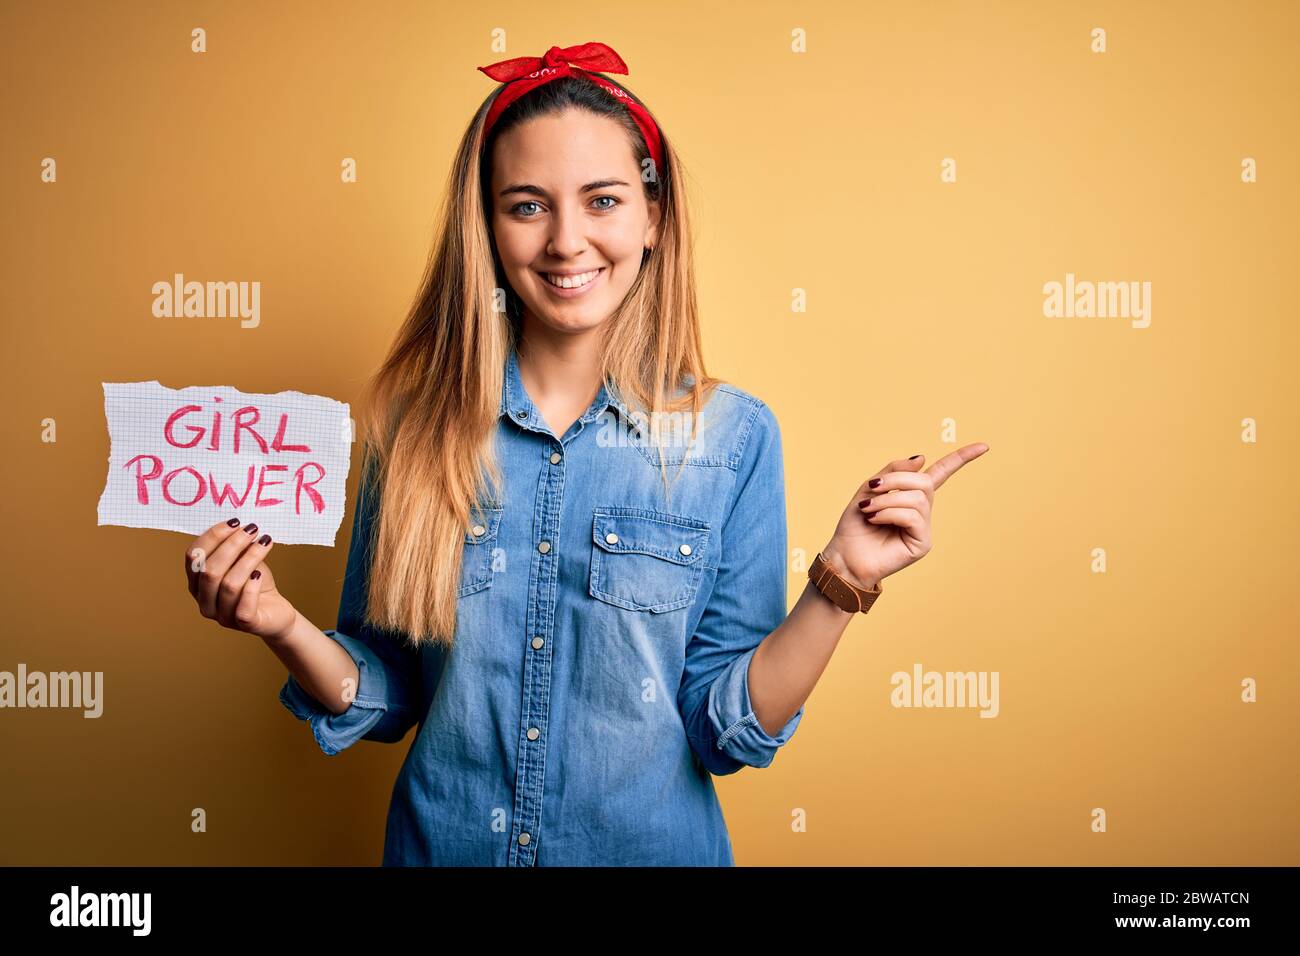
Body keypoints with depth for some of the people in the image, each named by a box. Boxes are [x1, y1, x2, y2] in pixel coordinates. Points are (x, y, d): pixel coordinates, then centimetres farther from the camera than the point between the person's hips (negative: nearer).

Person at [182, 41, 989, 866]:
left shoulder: (734, 436, -12)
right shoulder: (418, 423, -9)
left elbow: (729, 731, -10)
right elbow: (384, 699, -2)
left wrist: (840, 584, -21)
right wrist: (283, 627, -19)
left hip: (654, 842, -1)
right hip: (443, 841, 2)